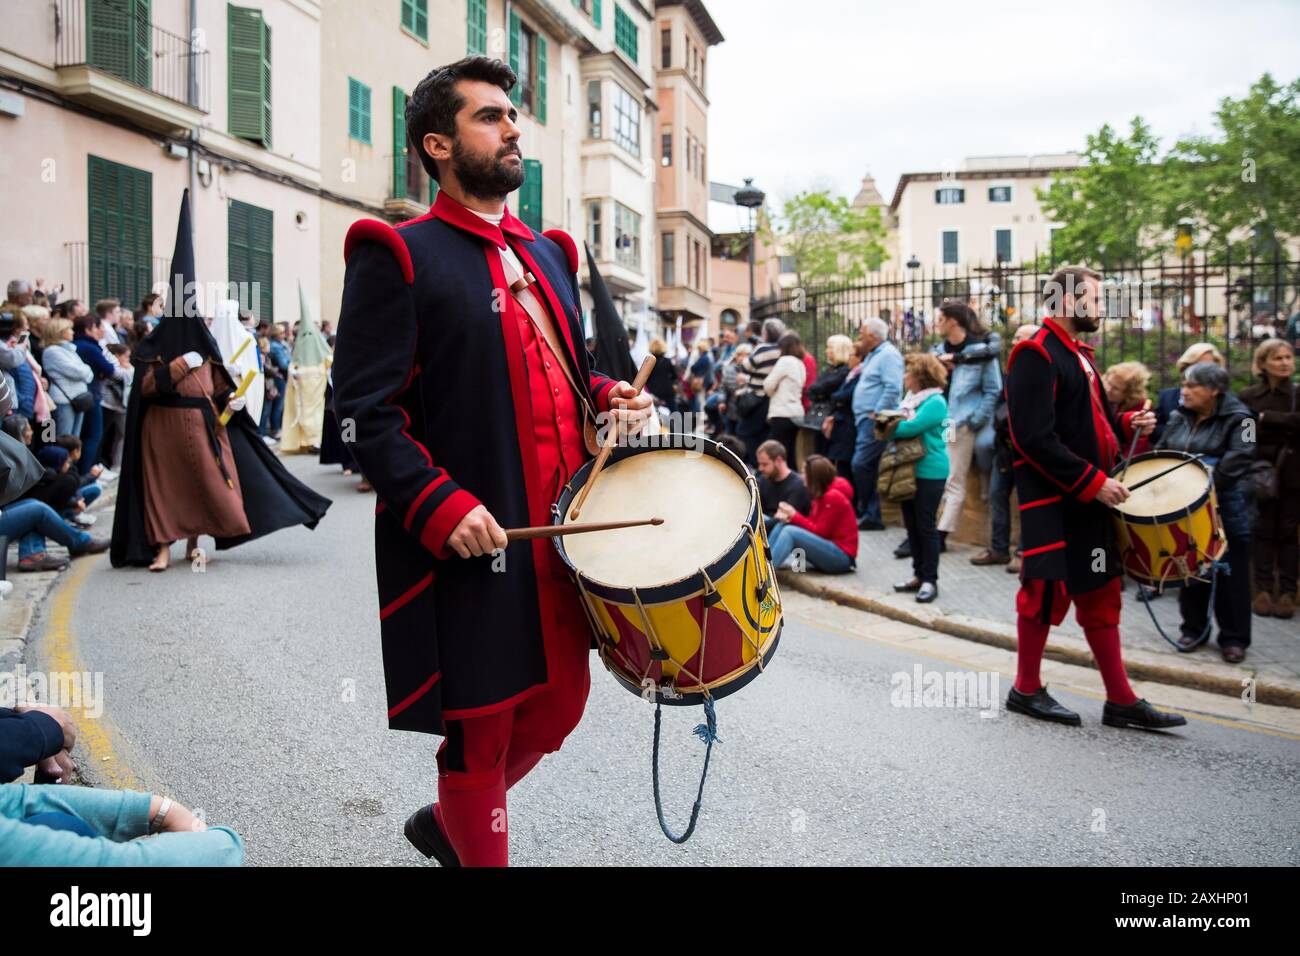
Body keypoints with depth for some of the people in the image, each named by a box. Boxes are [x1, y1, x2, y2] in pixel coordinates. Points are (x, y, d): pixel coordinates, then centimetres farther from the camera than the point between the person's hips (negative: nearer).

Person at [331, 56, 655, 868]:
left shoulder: (548, 254, 16)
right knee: (481, 727, 4)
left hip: (558, 527, 8)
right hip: (471, 539, -7)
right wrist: (441, 505, -23)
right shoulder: (398, 255, -6)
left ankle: (444, 823, 39)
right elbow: (368, 411, -13)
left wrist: (608, 398, 4)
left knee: (561, 704, 15)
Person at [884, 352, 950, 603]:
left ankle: (930, 580, 4)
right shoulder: (909, 398, 12)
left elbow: (912, 427, -23)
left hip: (929, 472, -8)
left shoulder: (935, 402, -14)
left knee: (926, 526, -3)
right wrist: (886, 425, -8)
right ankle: (918, 575, 20)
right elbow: (899, 425, 13)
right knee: (911, 525, 12)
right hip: (909, 470, 8)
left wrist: (888, 430, -9)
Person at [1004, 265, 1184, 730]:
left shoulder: (1078, 354, 16)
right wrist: (1092, 481, -22)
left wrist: (1126, 425, 6)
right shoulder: (1036, 355, -14)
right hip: (1054, 502, -9)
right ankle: (1026, 690, 15)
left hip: (1089, 501, 10)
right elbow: (1035, 438, -22)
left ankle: (1121, 700, 16)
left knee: (1100, 593, 11)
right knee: (1049, 591, 0)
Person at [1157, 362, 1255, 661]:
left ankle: (1234, 638, 11)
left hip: (1224, 508, -5)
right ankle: (1193, 628, 26)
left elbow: (1240, 456, -20)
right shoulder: (1179, 417, 11)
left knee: (1230, 574, 2)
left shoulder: (1237, 419, -8)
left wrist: (1210, 482, -30)